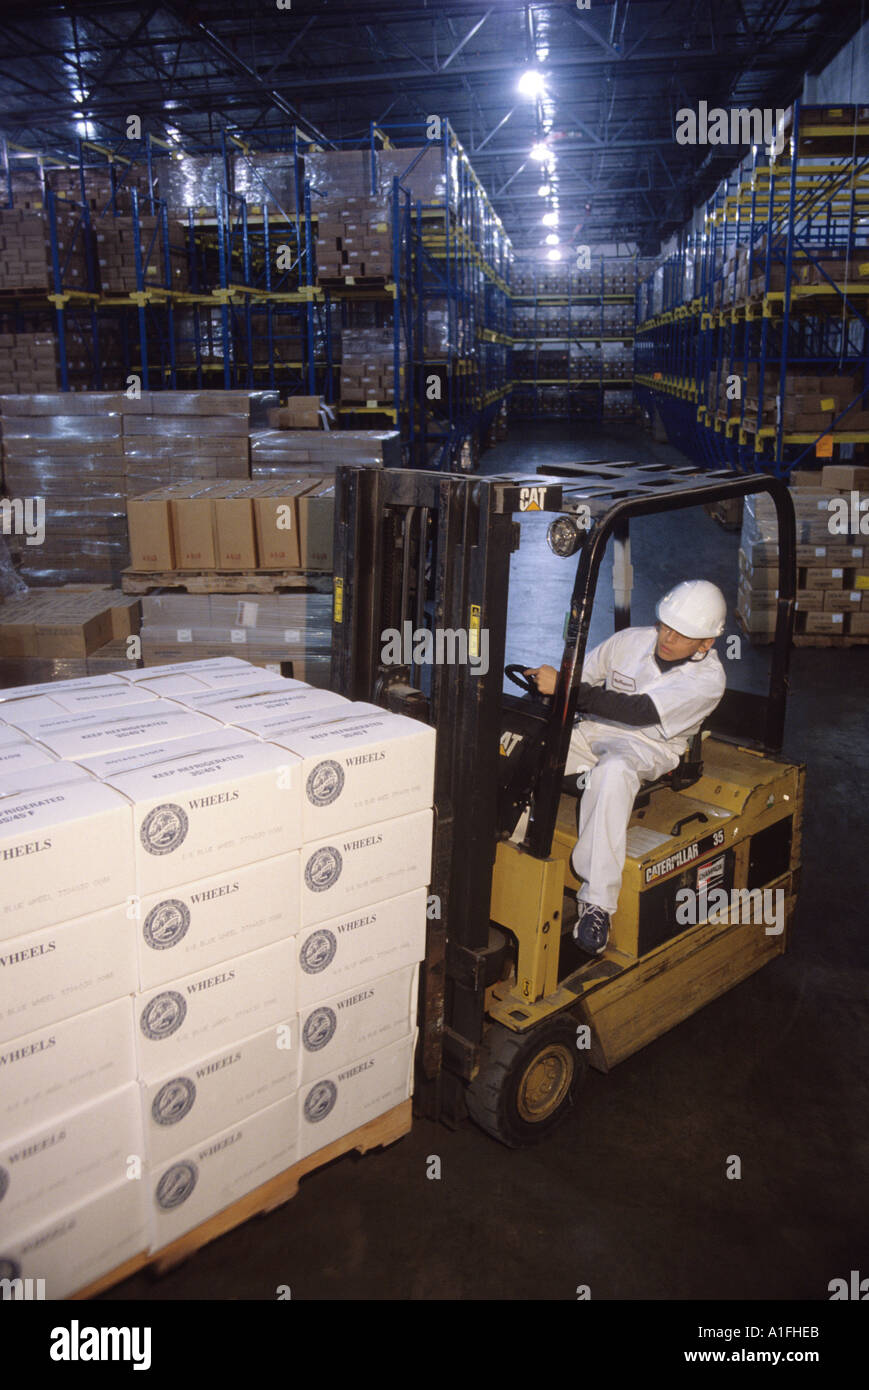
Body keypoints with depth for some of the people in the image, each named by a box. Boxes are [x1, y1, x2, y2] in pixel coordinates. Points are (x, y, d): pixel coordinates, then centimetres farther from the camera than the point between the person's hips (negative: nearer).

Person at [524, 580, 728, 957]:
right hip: (592, 732, 5)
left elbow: (639, 711, -25)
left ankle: (598, 903, -40)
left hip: (649, 747, -5)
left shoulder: (709, 678, -14)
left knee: (614, 771, -41)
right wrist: (542, 691, -9)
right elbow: (578, 677, 13)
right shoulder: (631, 640, 1)